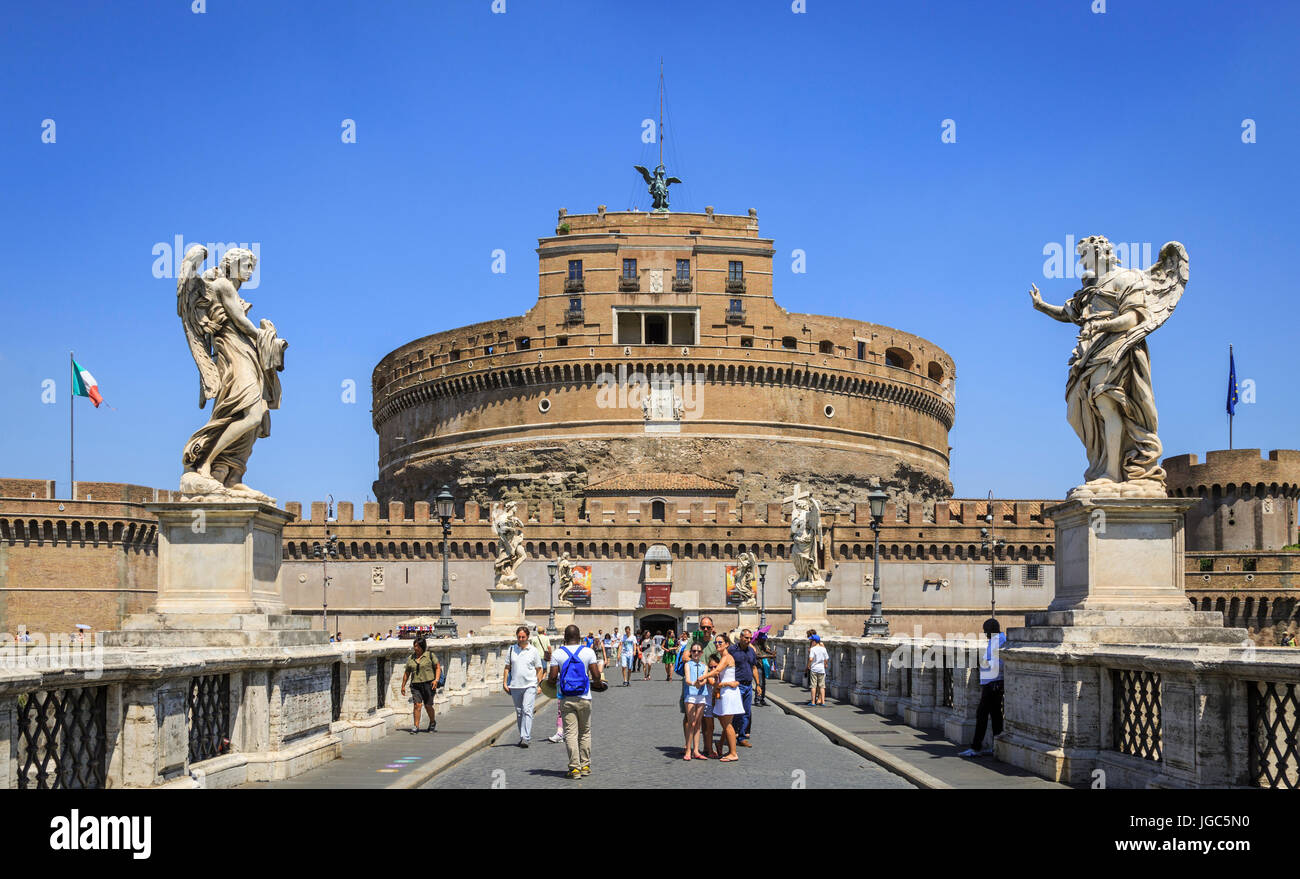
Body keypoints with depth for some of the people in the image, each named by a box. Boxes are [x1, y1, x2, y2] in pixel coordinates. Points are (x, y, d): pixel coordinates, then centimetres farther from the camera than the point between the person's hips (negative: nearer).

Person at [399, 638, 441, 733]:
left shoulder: (430, 655, 0)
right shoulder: (411, 658, 10)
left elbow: (437, 667, 1)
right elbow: (407, 673, 16)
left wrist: (436, 680, -12)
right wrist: (403, 686, 14)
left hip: (428, 683, -3)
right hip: (415, 685, 3)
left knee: (428, 705, 3)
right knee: (417, 704, -10)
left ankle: (433, 722, 27)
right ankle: (416, 726, -8)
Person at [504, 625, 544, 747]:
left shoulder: (533, 650, 2)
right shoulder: (512, 649, 8)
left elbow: (539, 669, 7)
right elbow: (507, 667, 13)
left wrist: (539, 685, 1)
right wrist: (504, 682, 5)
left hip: (530, 685, -3)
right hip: (515, 686, 3)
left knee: (527, 710, -15)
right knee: (519, 713, 10)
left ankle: (526, 738, -18)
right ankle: (522, 737, 21)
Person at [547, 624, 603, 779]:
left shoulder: (557, 653, -2)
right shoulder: (588, 652, -2)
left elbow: (553, 677, -6)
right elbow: (596, 676, -4)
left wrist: (552, 682, 16)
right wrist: (598, 669, 18)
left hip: (566, 699, 0)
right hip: (584, 698, 1)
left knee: (570, 733, 0)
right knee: (585, 732, 13)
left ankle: (575, 767, -5)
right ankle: (585, 765, 15)